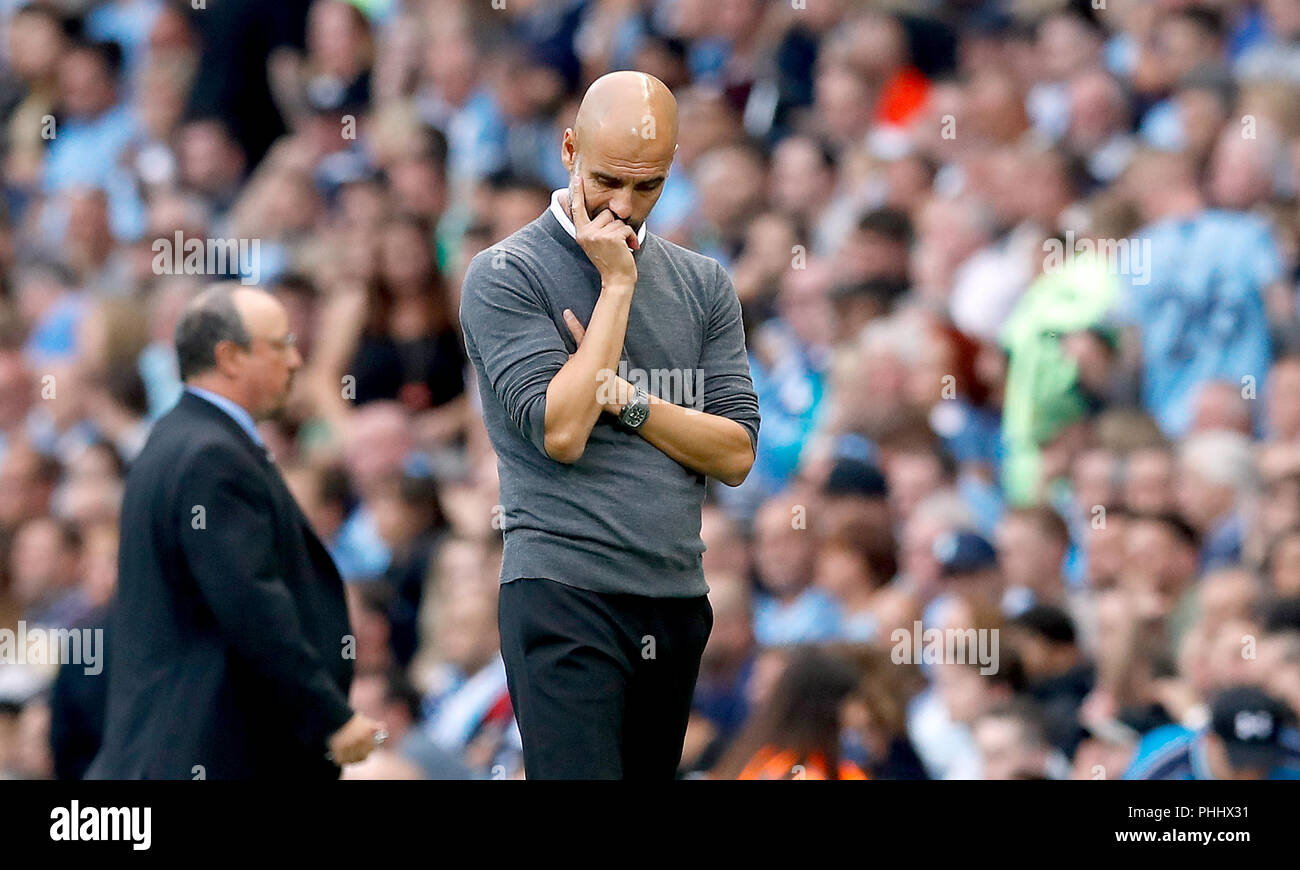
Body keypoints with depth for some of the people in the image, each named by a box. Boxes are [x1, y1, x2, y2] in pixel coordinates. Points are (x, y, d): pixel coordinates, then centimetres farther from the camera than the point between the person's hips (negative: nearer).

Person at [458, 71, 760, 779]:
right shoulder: (505, 275, -2)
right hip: (565, 592, -6)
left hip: (678, 598, 6)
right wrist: (617, 284, -9)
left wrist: (623, 398, -8)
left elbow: (736, 454, 6)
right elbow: (559, 430, -14)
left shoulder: (702, 285, 13)